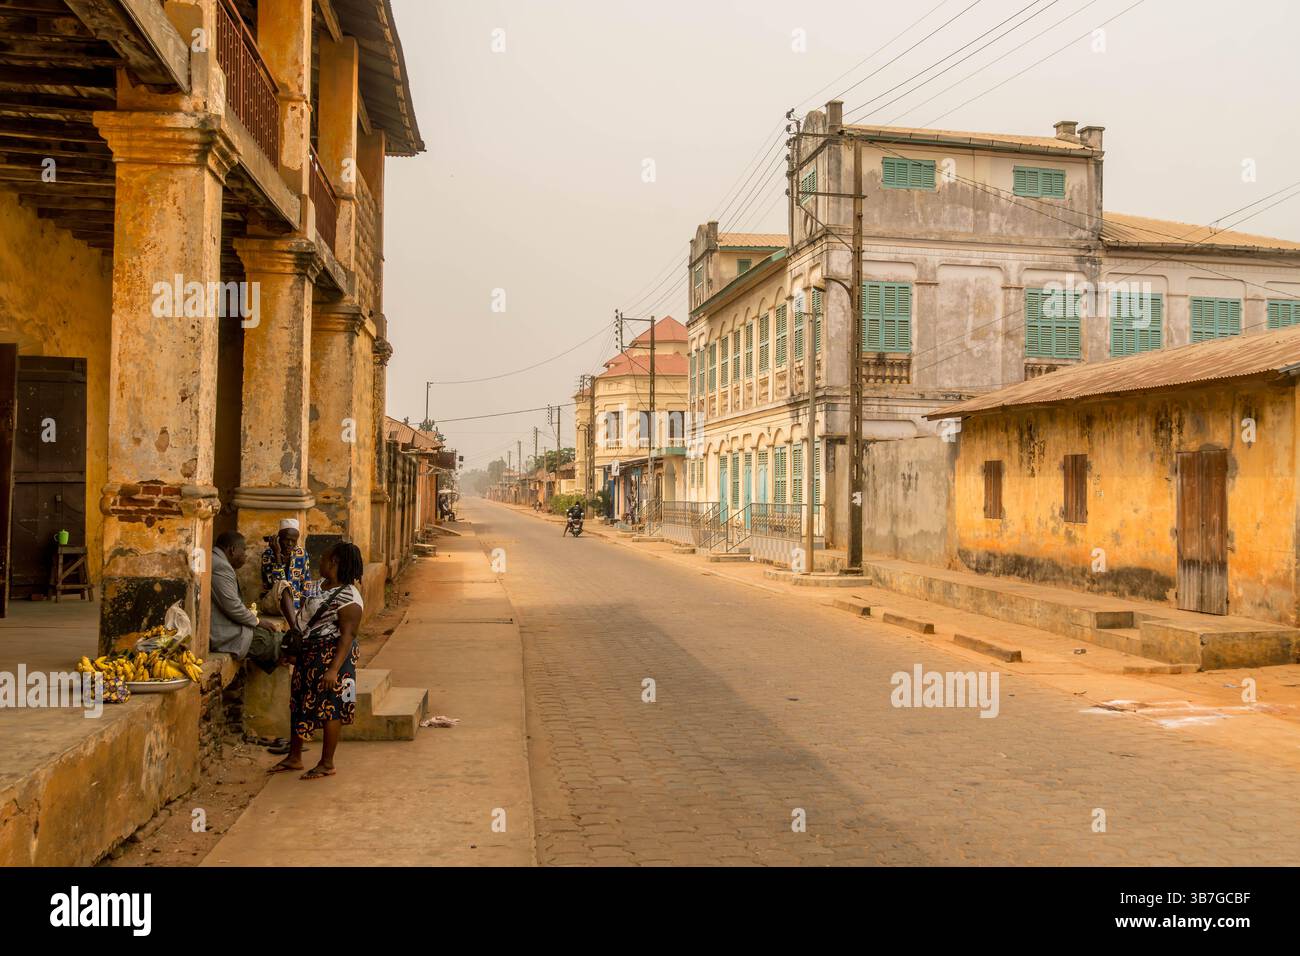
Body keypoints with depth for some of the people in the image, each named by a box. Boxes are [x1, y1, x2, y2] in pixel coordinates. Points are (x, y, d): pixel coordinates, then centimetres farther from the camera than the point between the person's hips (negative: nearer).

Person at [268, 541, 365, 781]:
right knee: (300, 703, 15)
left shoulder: (348, 598, -22)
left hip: (331, 655, -10)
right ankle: (294, 758, 27)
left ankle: (327, 764, 12)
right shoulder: (323, 585, 7)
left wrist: (334, 669, -29)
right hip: (309, 653, 10)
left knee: (329, 707, 0)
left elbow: (348, 635, -25)